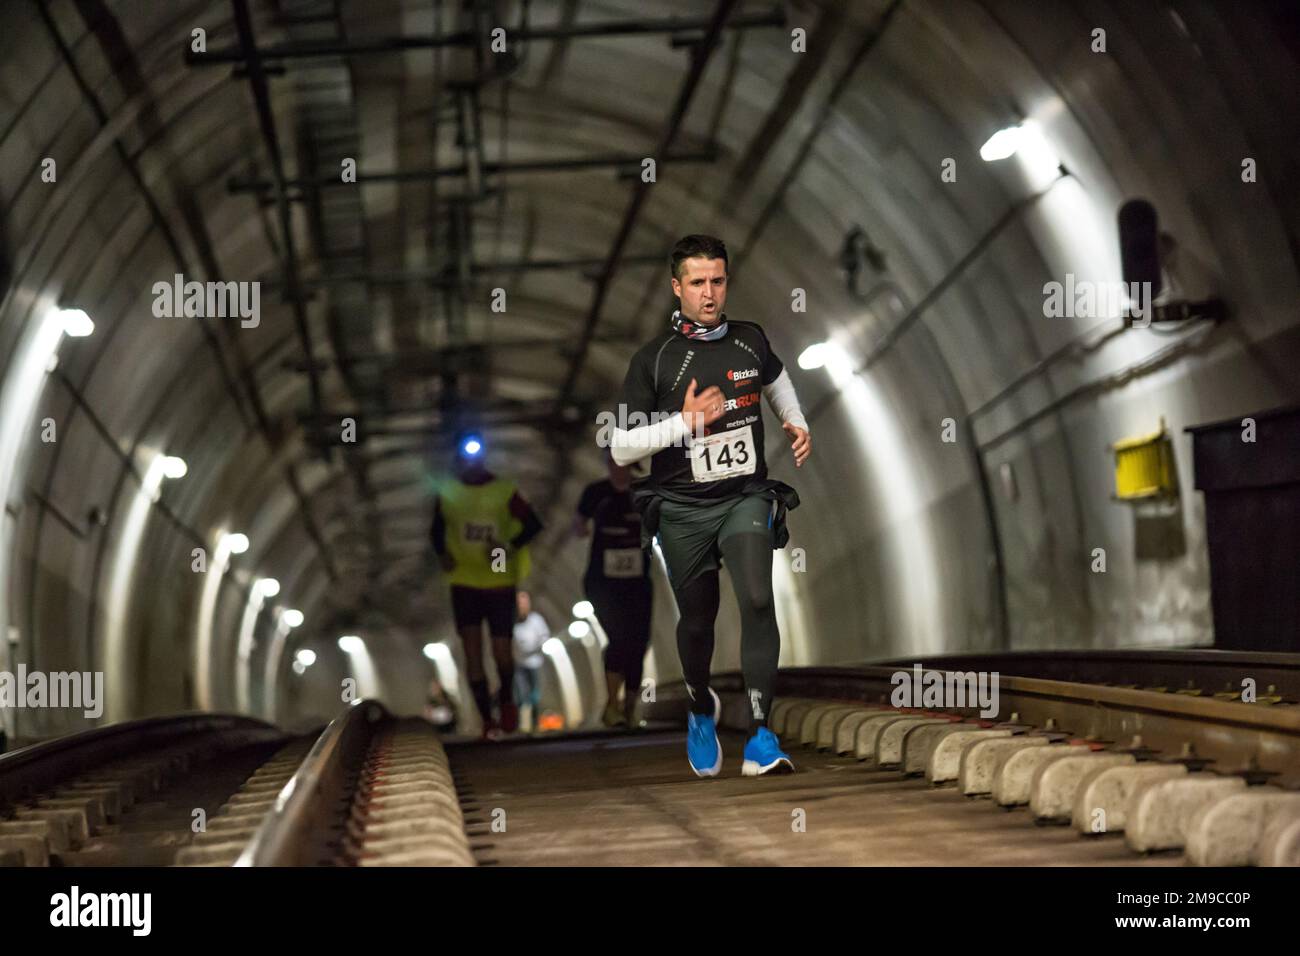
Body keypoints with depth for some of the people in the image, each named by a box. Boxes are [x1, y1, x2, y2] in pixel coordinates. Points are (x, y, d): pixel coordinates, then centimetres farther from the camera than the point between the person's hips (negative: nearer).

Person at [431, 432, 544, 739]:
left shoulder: (504, 491, -7)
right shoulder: (446, 491, 0)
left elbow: (533, 525, -2)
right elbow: (437, 529, 13)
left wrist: (509, 548, -18)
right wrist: (442, 554, -7)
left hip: (500, 582, -1)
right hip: (464, 583, 2)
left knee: (501, 651, -1)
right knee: (472, 650, -5)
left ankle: (507, 701, 30)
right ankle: (487, 718, 4)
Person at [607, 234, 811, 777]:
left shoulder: (750, 340, 2)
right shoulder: (652, 360, -9)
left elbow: (776, 377, 28)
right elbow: (620, 449, -10)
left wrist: (796, 424, 13)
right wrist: (684, 421, -21)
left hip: (746, 497, 1)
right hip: (682, 508, -1)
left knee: (757, 600, -22)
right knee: (697, 620, 11)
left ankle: (761, 735, -22)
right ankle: (701, 708, 42)